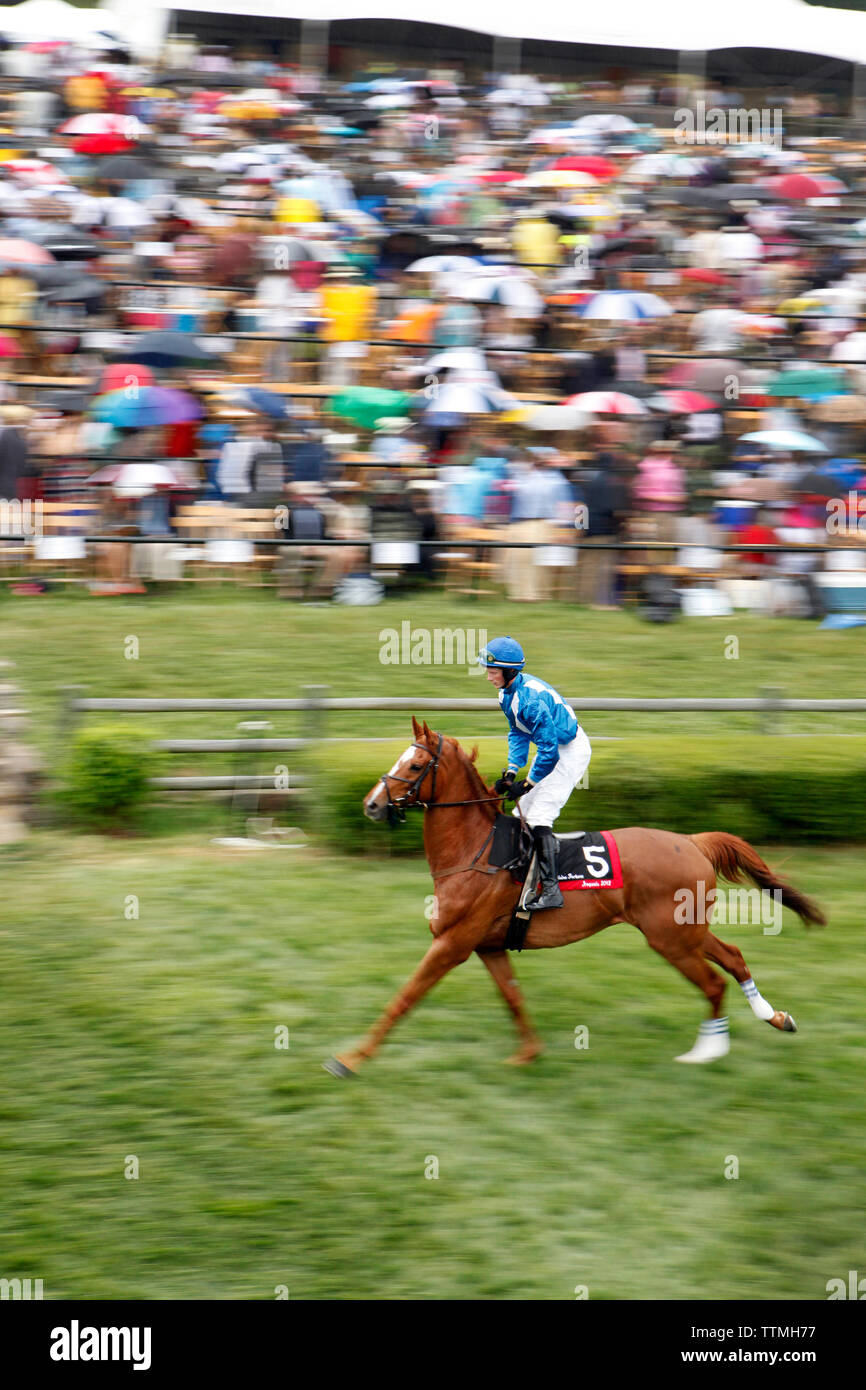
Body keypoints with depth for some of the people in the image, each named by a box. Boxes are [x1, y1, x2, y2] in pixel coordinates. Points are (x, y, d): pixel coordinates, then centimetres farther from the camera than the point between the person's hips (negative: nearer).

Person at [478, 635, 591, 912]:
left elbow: (549, 749, -29)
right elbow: (518, 734, 10)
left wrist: (527, 784, -21)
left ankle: (551, 890, -19)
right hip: (554, 748, 10)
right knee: (522, 812, 13)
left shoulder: (531, 699, -30)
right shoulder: (508, 693, 0)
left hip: (572, 751, -10)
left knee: (539, 816, -18)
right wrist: (511, 772, -2)